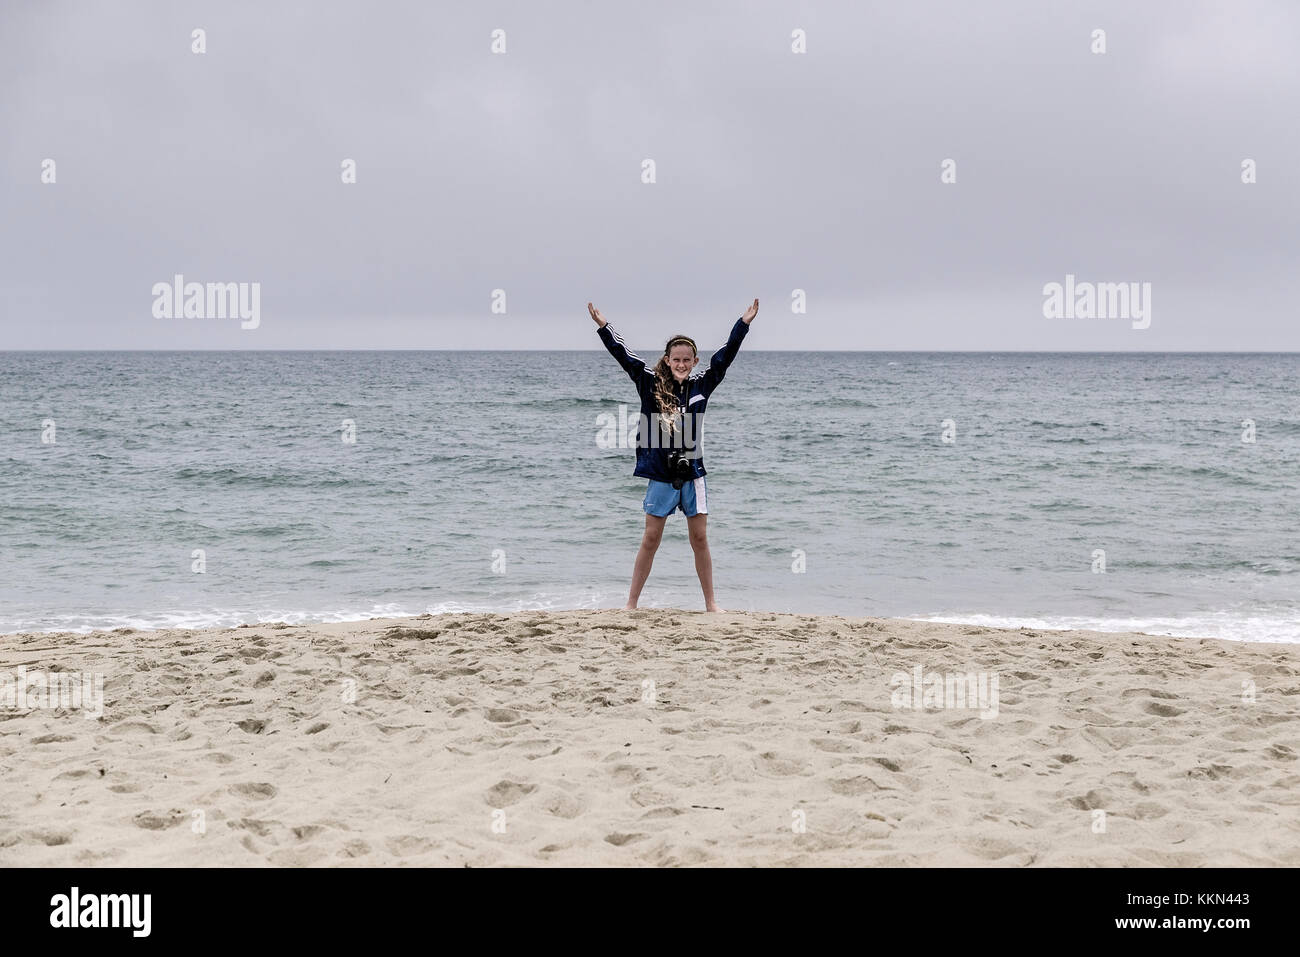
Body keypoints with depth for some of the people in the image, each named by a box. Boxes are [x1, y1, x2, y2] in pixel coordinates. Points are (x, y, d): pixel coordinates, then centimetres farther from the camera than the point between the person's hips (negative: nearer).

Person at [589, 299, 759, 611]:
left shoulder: (701, 385, 4)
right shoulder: (651, 384, -1)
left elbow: (725, 356, 3)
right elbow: (623, 356, -4)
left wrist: (743, 324, -2)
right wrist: (603, 326, -10)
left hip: (692, 473, 1)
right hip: (660, 474, -1)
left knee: (700, 540, 6)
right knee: (651, 539, 2)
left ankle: (710, 604, 14)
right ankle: (631, 603, 9)